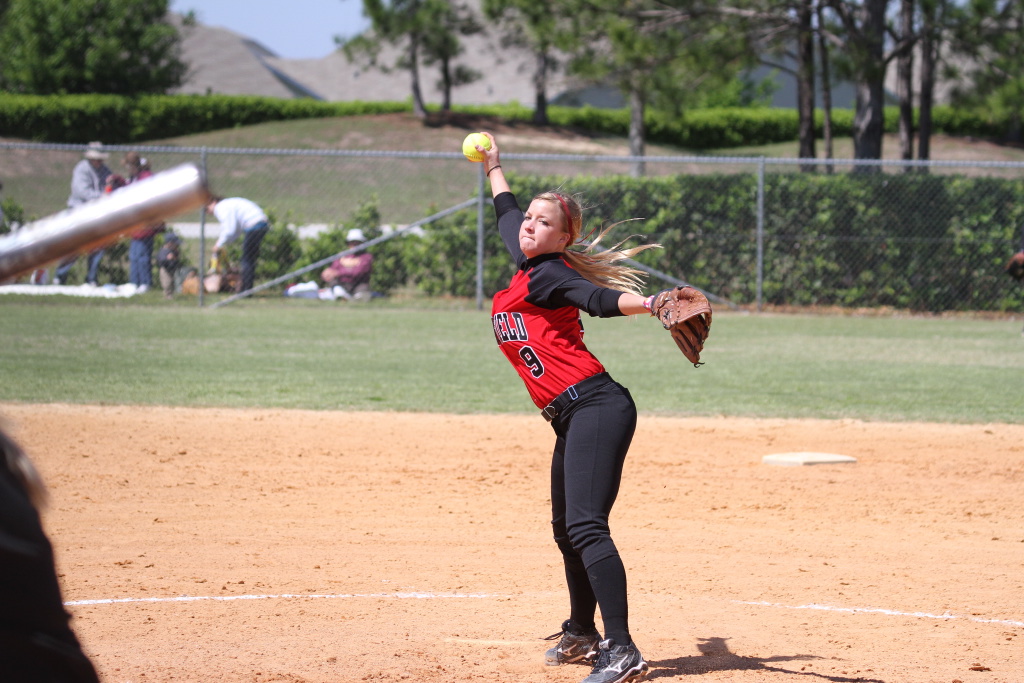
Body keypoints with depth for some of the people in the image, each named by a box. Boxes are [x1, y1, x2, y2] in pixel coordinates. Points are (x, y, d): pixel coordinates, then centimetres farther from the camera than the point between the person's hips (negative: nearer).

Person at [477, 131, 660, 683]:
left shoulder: (549, 274, -4)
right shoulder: (526, 265, 21)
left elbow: (600, 298, -23)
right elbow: (508, 213, 41)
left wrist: (650, 303, -42)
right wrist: (493, 167, 55)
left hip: (596, 408, -10)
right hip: (572, 419, 10)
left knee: (585, 526, -21)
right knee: (567, 529, 19)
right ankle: (582, 636, 37)